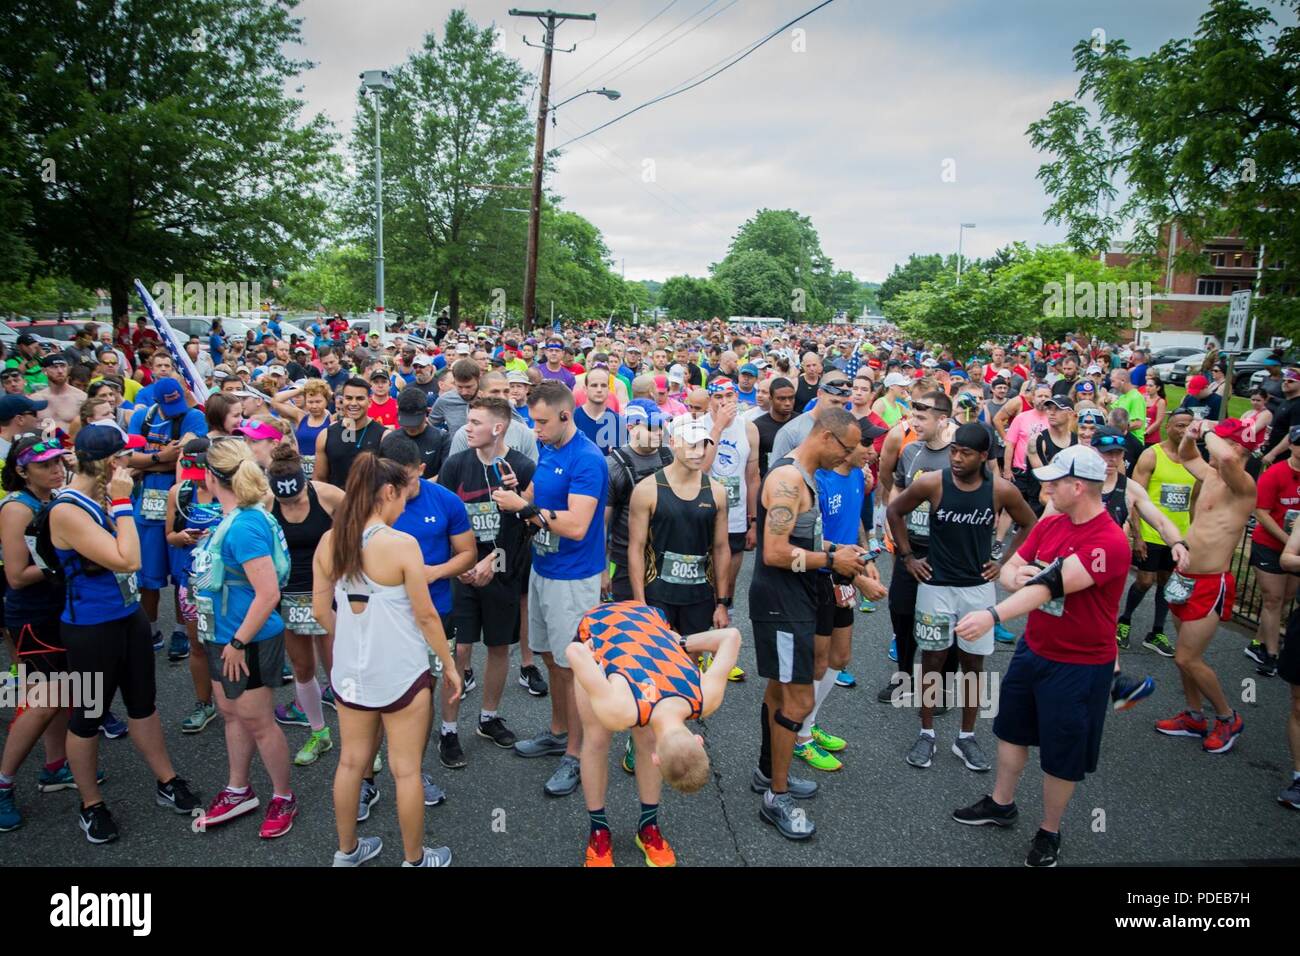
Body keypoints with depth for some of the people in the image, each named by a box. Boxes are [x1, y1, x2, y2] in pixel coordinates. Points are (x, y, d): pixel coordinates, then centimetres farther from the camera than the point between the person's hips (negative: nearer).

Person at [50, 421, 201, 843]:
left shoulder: (104, 497, 1)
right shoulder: (67, 510, -23)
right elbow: (128, 560, -27)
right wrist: (122, 502, -23)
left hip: (130, 616, 8)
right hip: (91, 629, -7)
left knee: (143, 704, 18)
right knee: (88, 717, 11)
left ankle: (167, 783, 32)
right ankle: (91, 805, 29)